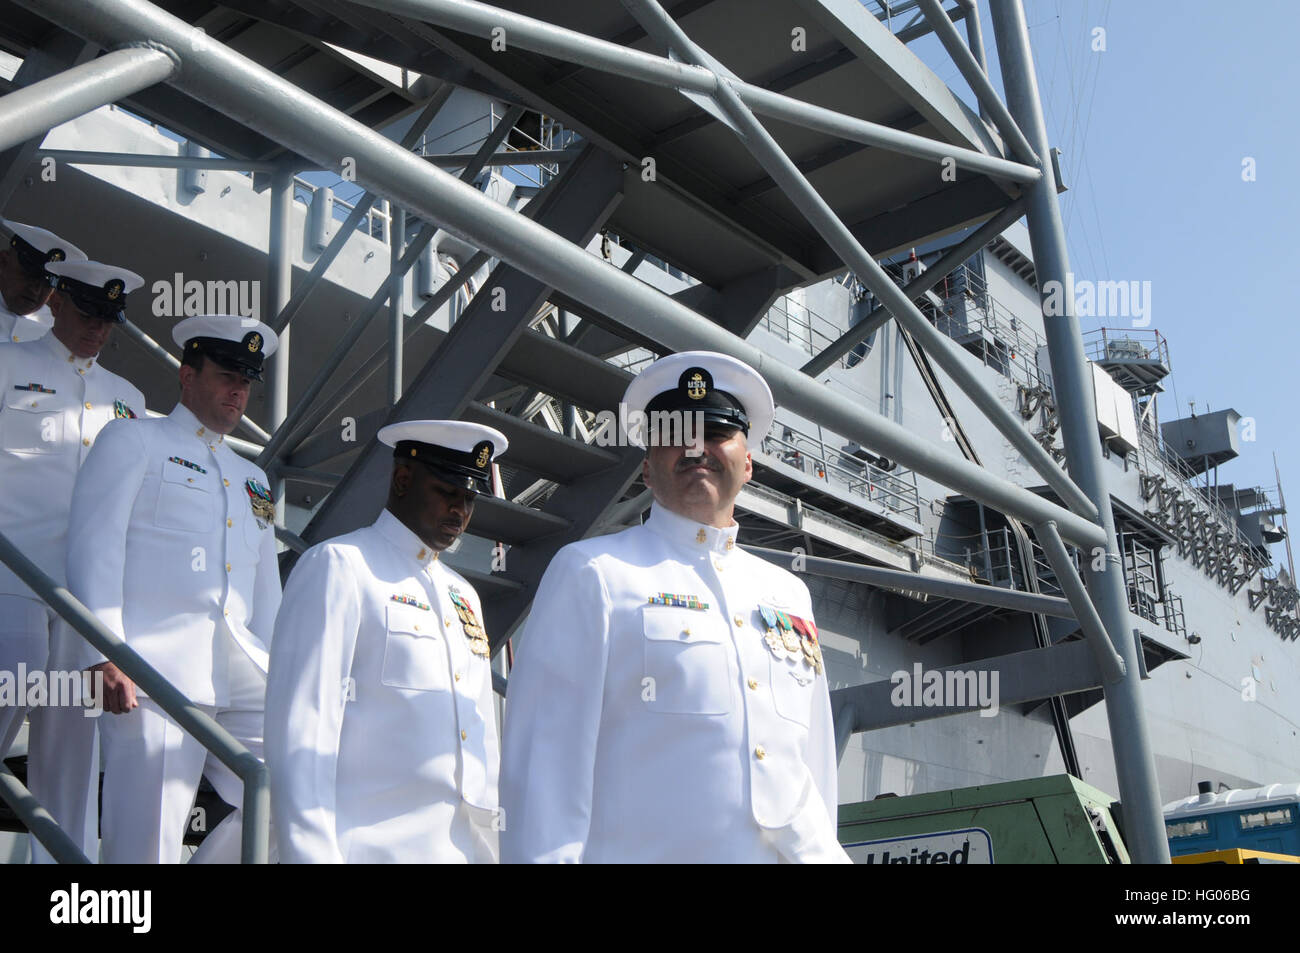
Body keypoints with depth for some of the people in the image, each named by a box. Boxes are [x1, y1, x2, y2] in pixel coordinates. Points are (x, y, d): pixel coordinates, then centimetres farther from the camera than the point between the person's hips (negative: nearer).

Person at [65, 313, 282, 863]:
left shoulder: (253, 480, 29)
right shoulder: (134, 441, 11)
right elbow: (95, 544, -2)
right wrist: (102, 653, -13)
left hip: (243, 681, 6)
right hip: (155, 672, -6)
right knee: (144, 843, -9)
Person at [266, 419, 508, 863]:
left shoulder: (464, 595, 19)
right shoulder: (337, 566, -2)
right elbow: (300, 730, -10)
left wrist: (487, 846, 13)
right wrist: (312, 854, -16)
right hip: (369, 846, -6)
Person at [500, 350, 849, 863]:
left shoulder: (790, 593, 15)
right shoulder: (591, 574, 0)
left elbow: (812, 762, 15)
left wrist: (821, 850, 9)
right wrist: (550, 855, -14)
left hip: (793, 853, 5)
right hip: (644, 851, -4)